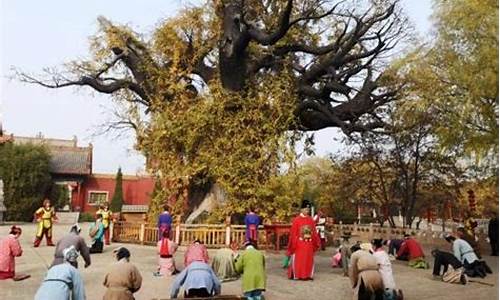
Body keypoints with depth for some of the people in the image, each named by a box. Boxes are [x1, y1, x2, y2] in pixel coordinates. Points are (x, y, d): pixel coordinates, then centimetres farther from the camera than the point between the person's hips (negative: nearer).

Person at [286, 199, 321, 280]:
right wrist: (293, 244, -9)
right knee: (298, 259, 0)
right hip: (299, 243, -4)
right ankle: (296, 275, 7)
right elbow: (293, 233, -6)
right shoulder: (296, 220, -6)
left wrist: (316, 242, 6)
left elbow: (314, 232, 10)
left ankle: (308, 275, 17)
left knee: (309, 259, 8)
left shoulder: (311, 220, 8)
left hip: (309, 243, 5)